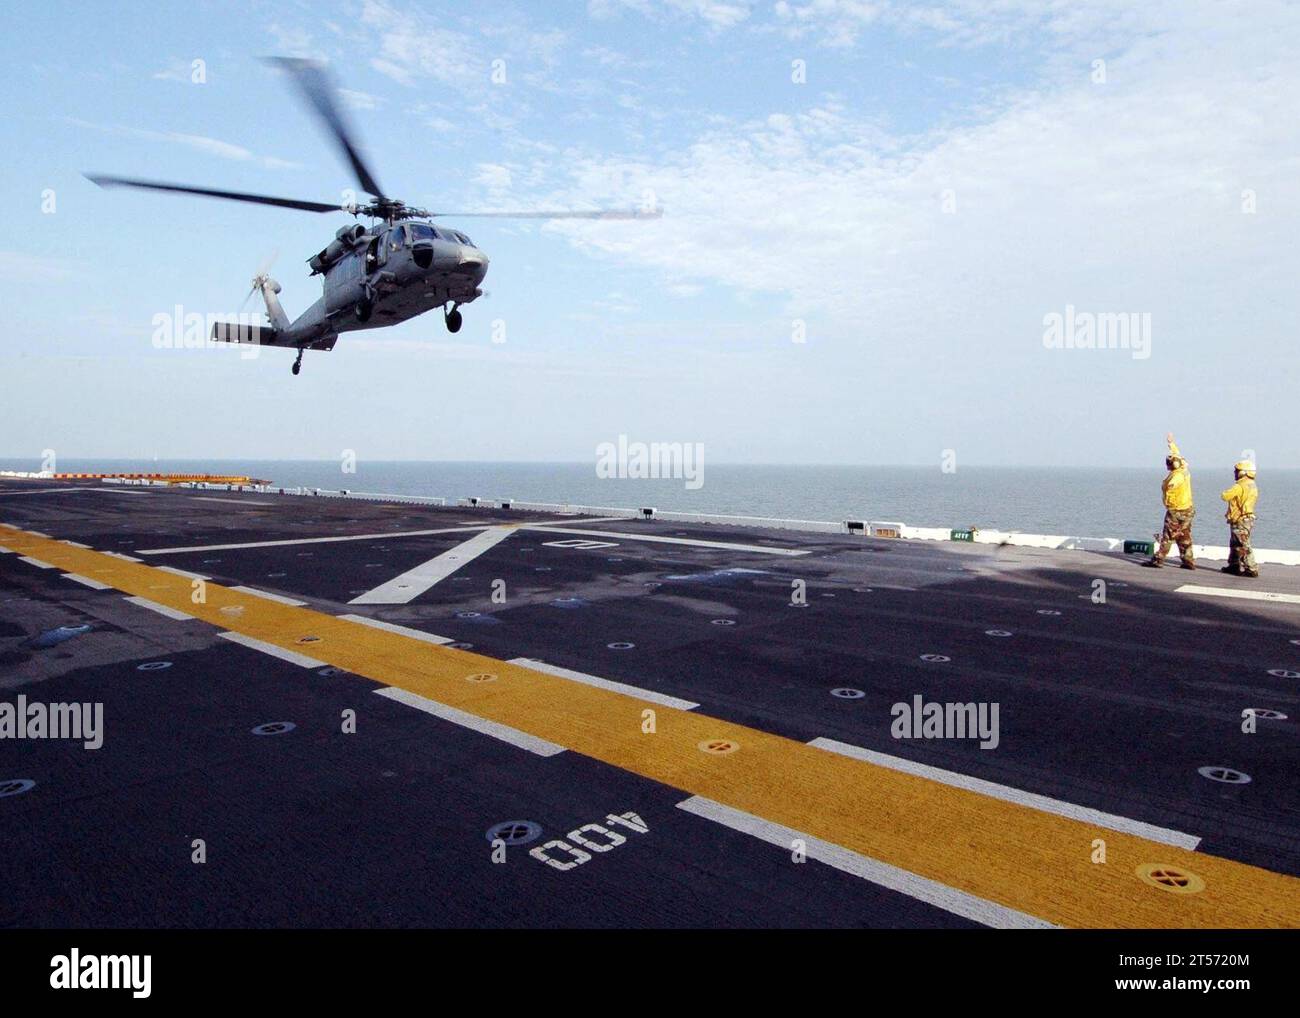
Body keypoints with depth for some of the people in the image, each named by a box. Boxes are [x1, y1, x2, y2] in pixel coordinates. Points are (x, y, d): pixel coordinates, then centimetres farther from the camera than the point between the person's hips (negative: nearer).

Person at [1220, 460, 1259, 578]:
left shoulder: (1240, 486, -20)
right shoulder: (1253, 486, 11)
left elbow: (1224, 496, -19)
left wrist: (1227, 492, 3)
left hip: (1240, 521, -10)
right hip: (1247, 518, 10)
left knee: (1243, 546, -6)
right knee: (1235, 544, 20)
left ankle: (1252, 570, -5)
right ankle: (1234, 566, 28)